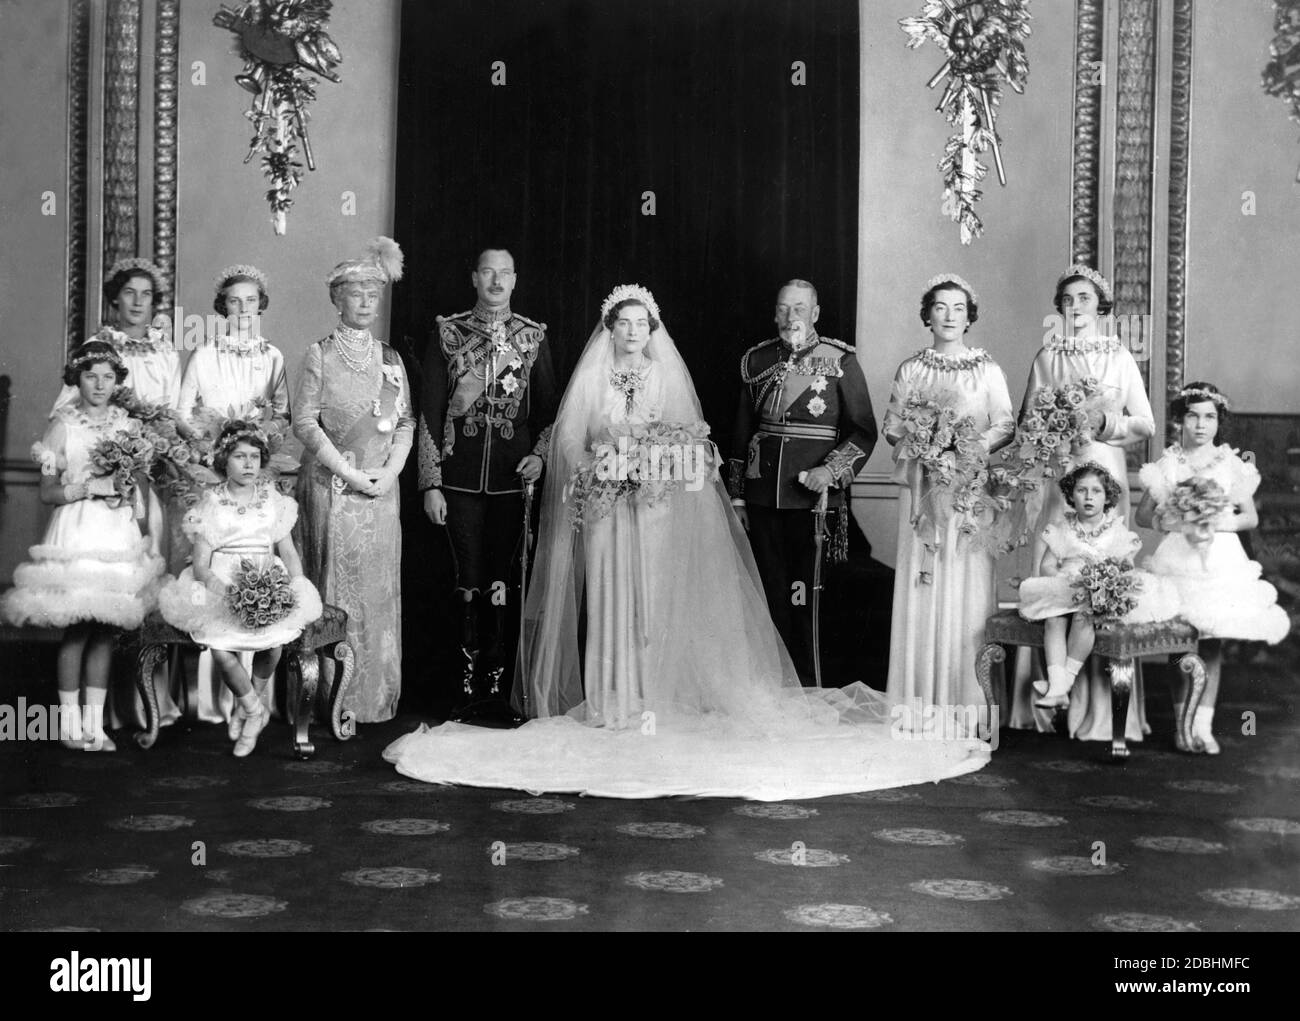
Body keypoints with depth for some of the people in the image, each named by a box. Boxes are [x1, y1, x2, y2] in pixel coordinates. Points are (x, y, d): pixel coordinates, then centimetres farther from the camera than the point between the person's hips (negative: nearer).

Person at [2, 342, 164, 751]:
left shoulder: (127, 424, 10)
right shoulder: (64, 425, -2)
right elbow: (47, 492, -3)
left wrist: (128, 487, 0)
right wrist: (89, 487, -15)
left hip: (119, 533, 4)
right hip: (77, 533, -4)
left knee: (107, 631, 4)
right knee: (77, 628, -4)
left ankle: (95, 721, 10)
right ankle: (69, 723, 6)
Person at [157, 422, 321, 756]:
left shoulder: (273, 500, 11)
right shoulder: (212, 504, 3)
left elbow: (289, 552, 12)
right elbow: (201, 565, -4)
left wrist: (295, 584, -9)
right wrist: (227, 590, -22)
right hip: (220, 587, -1)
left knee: (274, 638, -28)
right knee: (220, 647, -28)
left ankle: (249, 707, 3)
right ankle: (256, 710, 0)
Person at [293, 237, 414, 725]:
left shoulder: (390, 359, 13)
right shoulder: (319, 355, 0)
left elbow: (406, 423, 12)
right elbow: (305, 423, -7)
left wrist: (390, 472, -5)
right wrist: (351, 474, -12)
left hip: (381, 488, 4)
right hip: (332, 487, -4)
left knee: (380, 588, 4)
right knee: (336, 585, -4)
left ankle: (376, 697, 11)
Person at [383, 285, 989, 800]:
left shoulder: (670, 376, 11)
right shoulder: (591, 379, 9)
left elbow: (693, 445, 7)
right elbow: (569, 443, 5)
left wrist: (657, 457, -11)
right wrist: (602, 463, -10)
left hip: (659, 509, 0)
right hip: (603, 509, 0)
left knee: (654, 600, -5)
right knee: (609, 600, -5)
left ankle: (653, 699, -2)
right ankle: (611, 701, -1)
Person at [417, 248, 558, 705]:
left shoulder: (533, 336, 7)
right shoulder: (448, 333, 4)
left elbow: (549, 409, 13)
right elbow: (430, 412, 3)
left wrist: (540, 453, -6)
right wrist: (431, 484, -2)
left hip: (513, 479, 1)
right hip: (460, 480, 0)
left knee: (503, 581, 1)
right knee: (469, 582, 3)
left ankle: (498, 678, 9)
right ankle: (468, 679, 12)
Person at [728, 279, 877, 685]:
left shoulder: (840, 361, 0)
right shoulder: (756, 361, 10)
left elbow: (863, 430, 0)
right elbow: (742, 433, 14)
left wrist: (831, 470, -14)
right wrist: (737, 496, 12)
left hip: (815, 496, -3)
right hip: (763, 498, 3)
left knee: (811, 596, -1)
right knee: (771, 594, 6)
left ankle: (811, 686, 8)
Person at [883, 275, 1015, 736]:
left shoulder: (987, 370, 5)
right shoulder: (910, 370, 10)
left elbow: (1006, 427, 3)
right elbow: (892, 427, 9)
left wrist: (969, 446, -13)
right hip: (922, 487, 1)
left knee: (968, 587, -4)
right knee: (921, 589, -1)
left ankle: (966, 699, 1)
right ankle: (922, 701, 3)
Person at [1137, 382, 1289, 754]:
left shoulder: (1231, 464, 4)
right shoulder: (1168, 464, 2)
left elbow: (1251, 517, 6)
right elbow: (1144, 515, 2)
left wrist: (1221, 523, -12)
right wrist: (1179, 524, -14)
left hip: (1221, 561, 1)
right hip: (1178, 561, -1)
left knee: (1212, 642, -2)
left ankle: (1203, 724, 1)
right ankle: (1183, 721, 8)